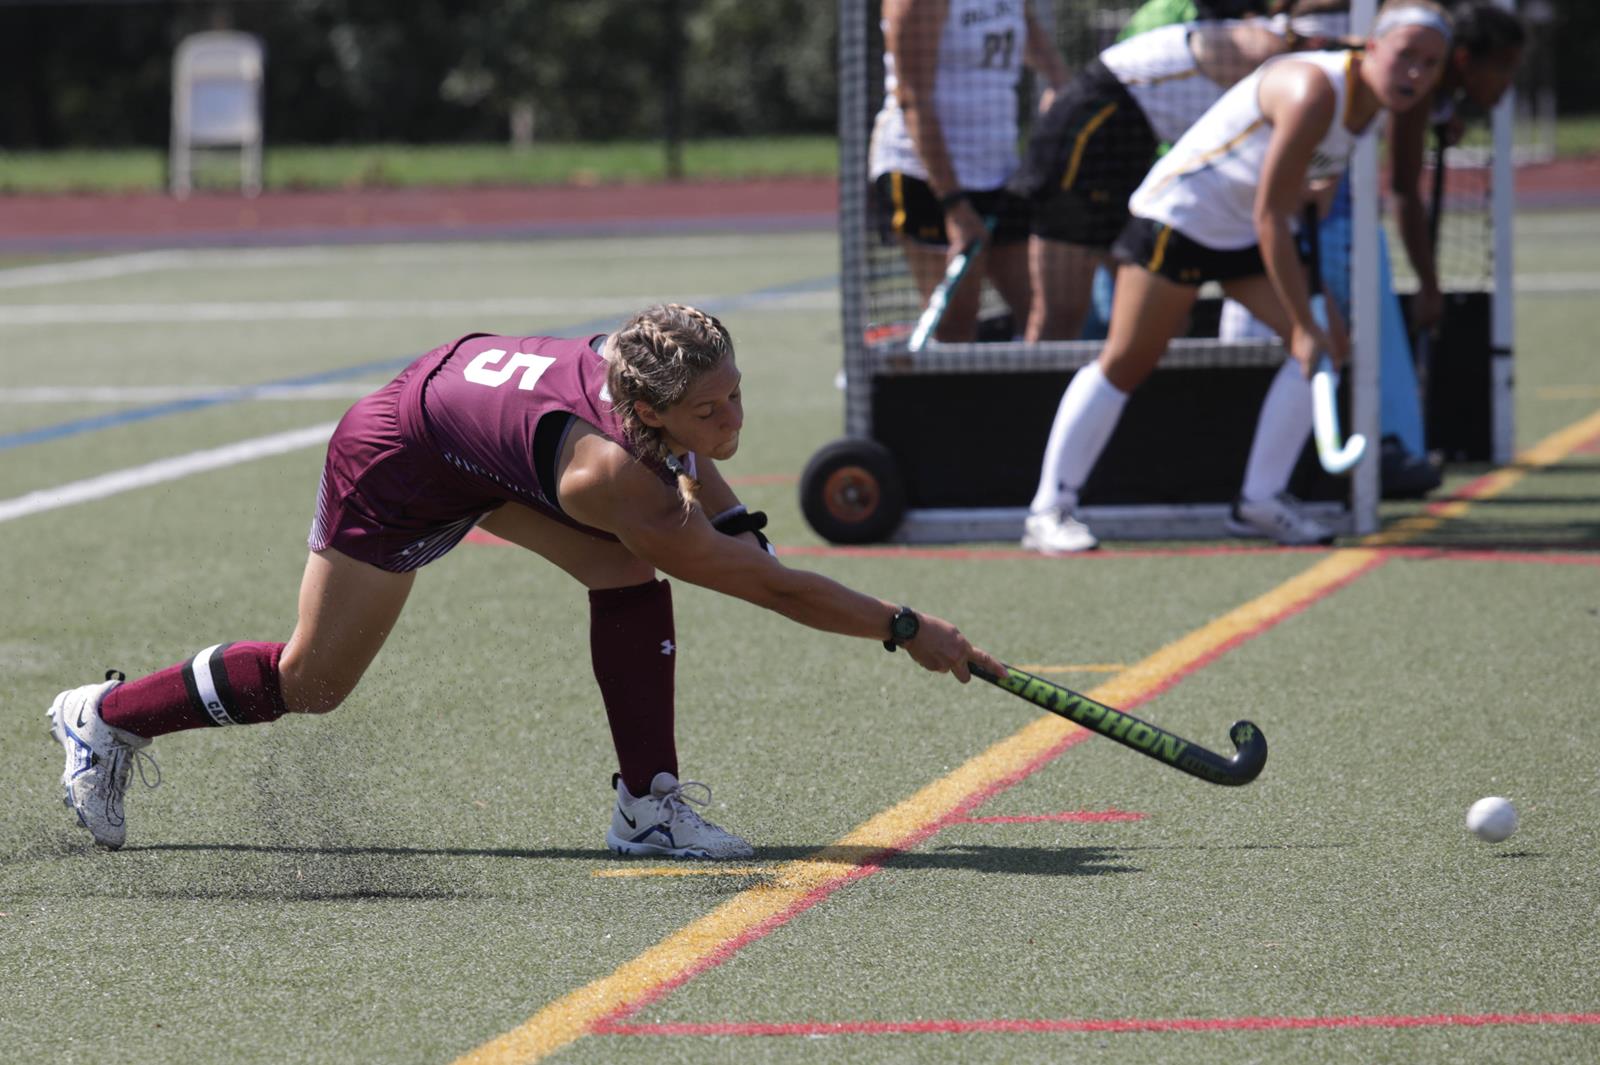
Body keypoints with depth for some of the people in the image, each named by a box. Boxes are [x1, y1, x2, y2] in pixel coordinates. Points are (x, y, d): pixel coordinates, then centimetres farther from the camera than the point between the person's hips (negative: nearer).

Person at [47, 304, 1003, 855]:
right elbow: (777, 590, -36)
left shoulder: (657, 372, -23)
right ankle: (107, 717, 26)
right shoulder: (613, 477, -42)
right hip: (399, 466, -7)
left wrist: (725, 513, -4)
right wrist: (907, 630, -32)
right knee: (311, 684, 5)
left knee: (629, 575, -14)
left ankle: (648, 805, -7)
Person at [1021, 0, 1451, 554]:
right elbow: (1269, 218, -29)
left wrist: (1323, 311, 6)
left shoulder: (1377, 102, -4)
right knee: (1126, 363, -6)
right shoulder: (1313, 93, -31)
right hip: (1181, 212, -8)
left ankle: (1260, 502, 1)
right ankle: (1048, 512, 1)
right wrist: (1304, 326, -26)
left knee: (1326, 342, -6)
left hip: (1247, 235, 8)